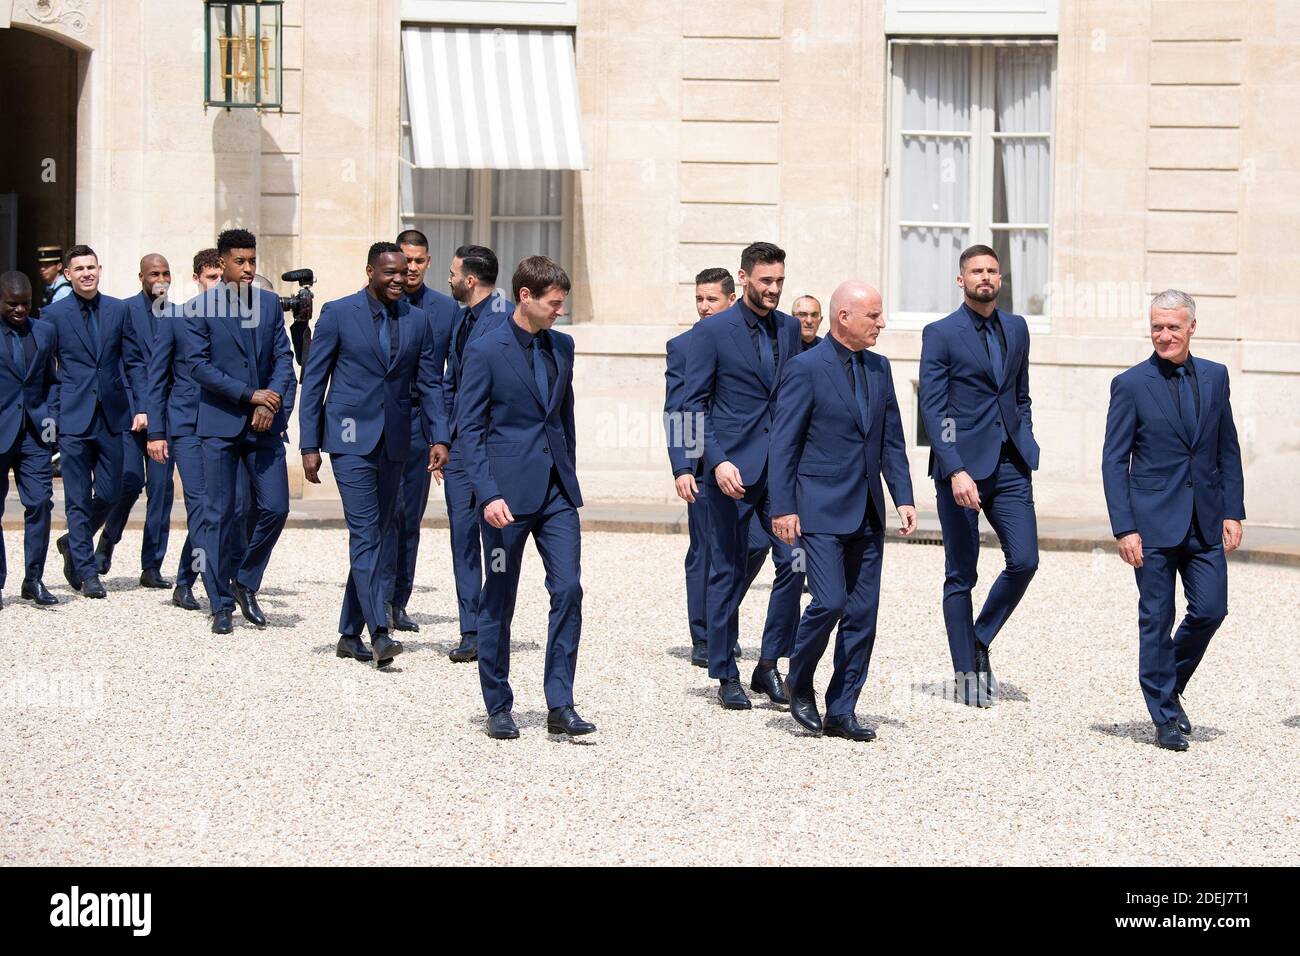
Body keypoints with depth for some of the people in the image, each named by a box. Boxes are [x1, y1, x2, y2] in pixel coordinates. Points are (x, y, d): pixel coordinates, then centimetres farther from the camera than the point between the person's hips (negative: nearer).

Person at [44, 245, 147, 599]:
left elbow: (134, 361, 10)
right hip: (73, 418, -3)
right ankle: (86, 572, 7)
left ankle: (73, 543, 30)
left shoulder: (119, 311, 8)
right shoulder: (54, 314, 0)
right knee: (78, 498, 0)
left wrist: (142, 406, 1)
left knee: (109, 493, 5)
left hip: (111, 416, 3)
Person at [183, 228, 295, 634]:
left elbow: (283, 358, 7)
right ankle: (221, 605, 8)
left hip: (264, 423, 3)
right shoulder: (198, 308, -2)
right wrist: (249, 395, -13)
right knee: (221, 515, 0)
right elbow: (199, 364, -8)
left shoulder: (270, 303, 10)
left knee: (275, 508, -2)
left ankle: (245, 582, 19)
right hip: (220, 422, -3)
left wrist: (272, 403, -10)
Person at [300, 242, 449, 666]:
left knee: (376, 534, 8)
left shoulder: (417, 321, 8)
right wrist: (309, 445, -4)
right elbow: (313, 381, 0)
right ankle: (379, 633, -17)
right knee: (365, 533, -13)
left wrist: (439, 437, -2)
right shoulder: (338, 314, -2)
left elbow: (429, 384, 12)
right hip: (351, 439, -5)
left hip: (394, 442, 5)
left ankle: (350, 634, 17)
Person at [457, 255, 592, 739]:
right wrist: (488, 495, -17)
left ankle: (560, 705, 0)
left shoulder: (562, 346, 10)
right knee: (499, 603, 5)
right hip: (508, 491, -5)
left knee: (568, 590, -5)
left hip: (557, 490, 5)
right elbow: (470, 428, -9)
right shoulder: (485, 351, -7)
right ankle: (498, 708, 15)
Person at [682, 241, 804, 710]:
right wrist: (718, 461, -16)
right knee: (727, 574, 4)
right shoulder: (712, 331, -4)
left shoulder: (790, 329, 10)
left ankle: (769, 664, 8)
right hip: (732, 469, -4)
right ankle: (726, 676, 14)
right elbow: (694, 404, -6)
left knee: (795, 560, -6)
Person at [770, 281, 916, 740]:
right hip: (821, 510, -6)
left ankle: (841, 711, 11)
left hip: (867, 513, 6)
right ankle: (799, 683, 11)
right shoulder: (806, 368, -8)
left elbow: (892, 440, 16)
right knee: (830, 602, -15)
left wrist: (903, 497, 6)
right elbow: (783, 443, -8)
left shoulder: (879, 368, 12)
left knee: (863, 612, 4)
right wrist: (782, 508, -13)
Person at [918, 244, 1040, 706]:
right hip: (962, 466, -4)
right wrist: (956, 471, -19)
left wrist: (1026, 450, 11)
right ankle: (966, 673, 11)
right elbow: (931, 408, -9)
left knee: (1024, 560, -5)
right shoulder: (940, 333, -4)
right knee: (961, 575, 2)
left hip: (1009, 466, 5)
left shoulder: (1017, 329, 13)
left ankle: (980, 641, 16)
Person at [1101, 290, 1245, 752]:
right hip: (1154, 522, -3)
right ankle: (1166, 717, 10)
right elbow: (1114, 460, -4)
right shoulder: (1130, 384, -3)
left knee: (1210, 609, 0)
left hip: (1206, 521, 4)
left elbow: (1228, 450, 13)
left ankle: (1169, 683, 24)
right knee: (1156, 619, 0)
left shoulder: (1215, 377, 8)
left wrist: (1232, 512, 4)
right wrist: (1124, 529, -11)